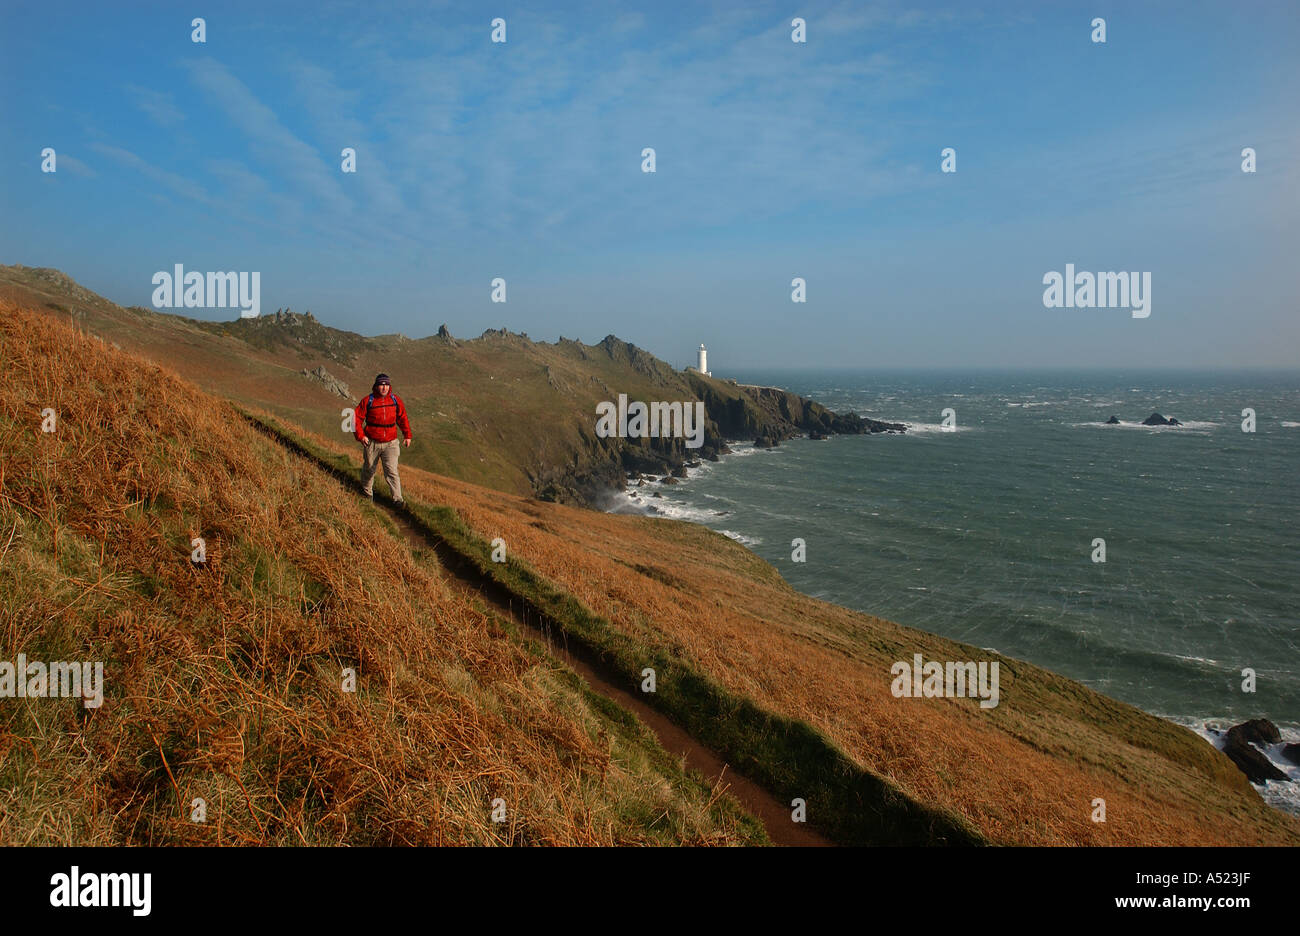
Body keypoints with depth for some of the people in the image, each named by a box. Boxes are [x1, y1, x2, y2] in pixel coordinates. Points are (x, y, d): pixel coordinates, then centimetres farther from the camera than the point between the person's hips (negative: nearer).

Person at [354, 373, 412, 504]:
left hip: (390, 443, 0)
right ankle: (367, 493, 40)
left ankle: (397, 499, -7)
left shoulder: (395, 400, 0)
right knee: (369, 470, 16)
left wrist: (407, 435, 11)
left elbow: (402, 418, 13)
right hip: (371, 443, 0)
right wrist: (360, 435, -12)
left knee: (392, 471, -11)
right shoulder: (368, 401, -7)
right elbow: (357, 419, -1)